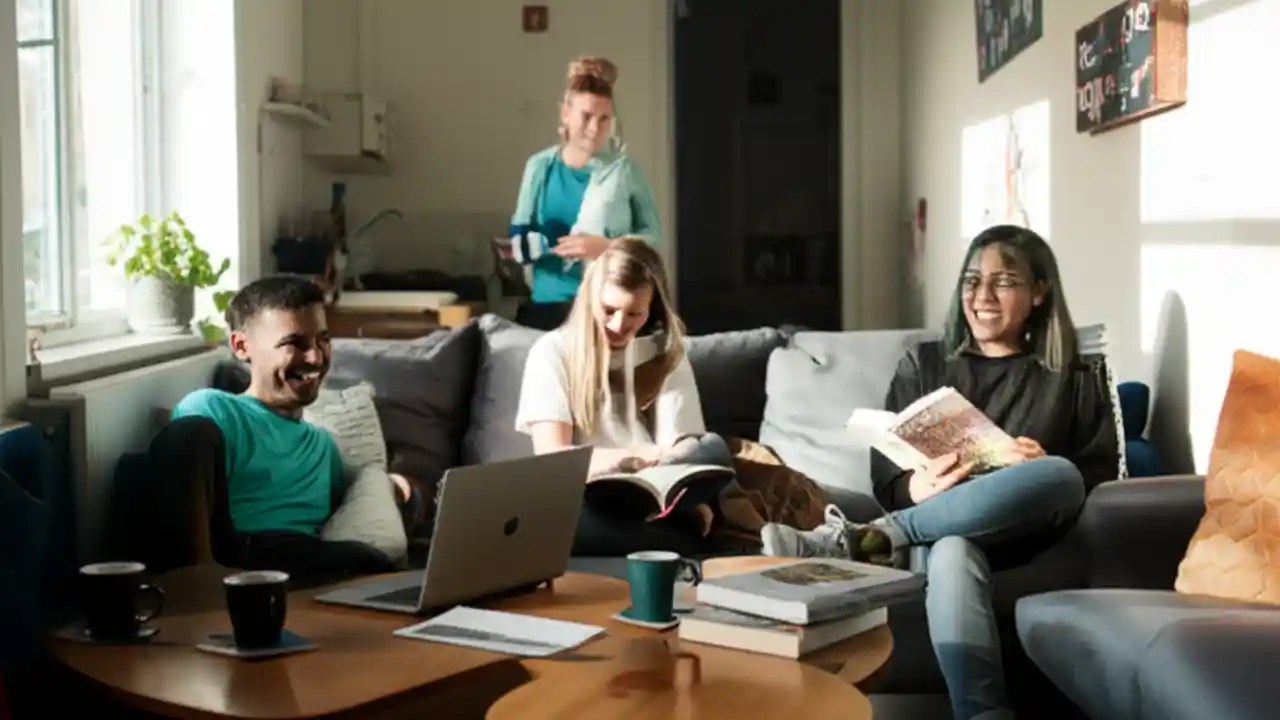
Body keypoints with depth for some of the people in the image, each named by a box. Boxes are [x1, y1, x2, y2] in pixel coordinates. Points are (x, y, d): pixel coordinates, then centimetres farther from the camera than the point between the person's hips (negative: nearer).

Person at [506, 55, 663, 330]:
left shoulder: (624, 169, -2)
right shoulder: (539, 166, 6)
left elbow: (652, 234, -2)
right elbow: (520, 233, 12)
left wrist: (607, 247, -16)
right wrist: (515, 246, -10)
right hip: (546, 302, 3)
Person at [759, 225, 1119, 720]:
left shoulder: (1076, 380, 16)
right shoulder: (923, 364, 18)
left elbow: (1101, 475, 8)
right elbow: (884, 476, 10)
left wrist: (1041, 473, -15)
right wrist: (918, 488, -16)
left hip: (1023, 535, 1)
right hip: (935, 527, 0)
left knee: (1060, 476, -36)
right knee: (951, 552, -40)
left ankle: (866, 537, -35)